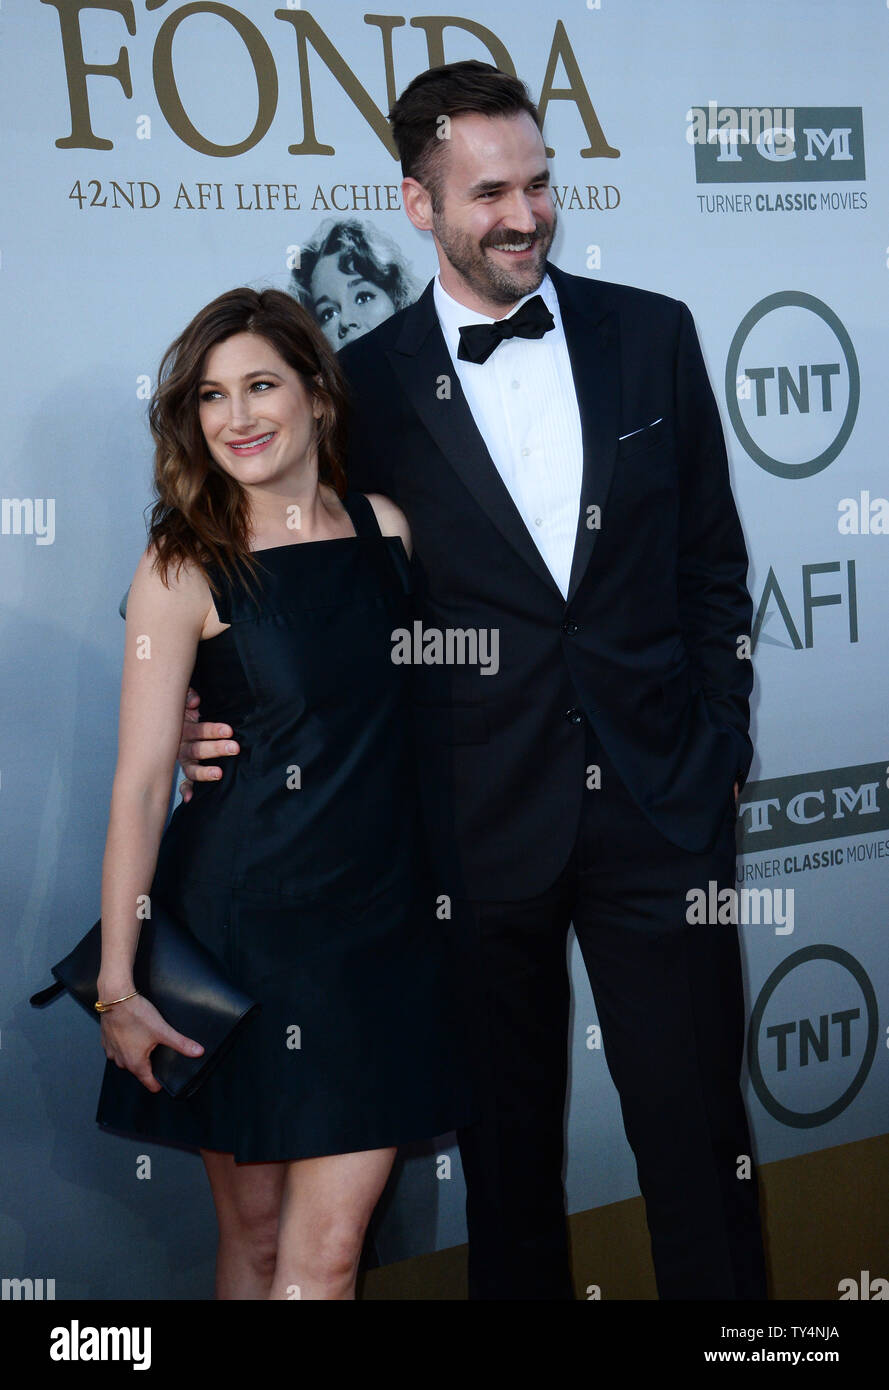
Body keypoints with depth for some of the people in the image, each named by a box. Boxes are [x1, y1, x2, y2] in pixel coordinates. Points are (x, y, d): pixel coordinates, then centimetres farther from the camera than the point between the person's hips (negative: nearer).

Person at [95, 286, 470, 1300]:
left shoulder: (385, 529, 5)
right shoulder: (184, 566, -8)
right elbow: (141, 780, -10)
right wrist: (117, 983, -13)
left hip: (381, 914, 3)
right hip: (241, 921, -3)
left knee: (330, 1238, 3)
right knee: (255, 1225, 8)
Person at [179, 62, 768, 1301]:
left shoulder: (653, 335, 5)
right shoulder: (367, 386, -1)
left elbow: (711, 561, 9)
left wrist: (723, 746, 4)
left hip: (661, 810, 1)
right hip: (482, 823, -1)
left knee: (699, 1134, 7)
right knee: (509, 1147, 13)